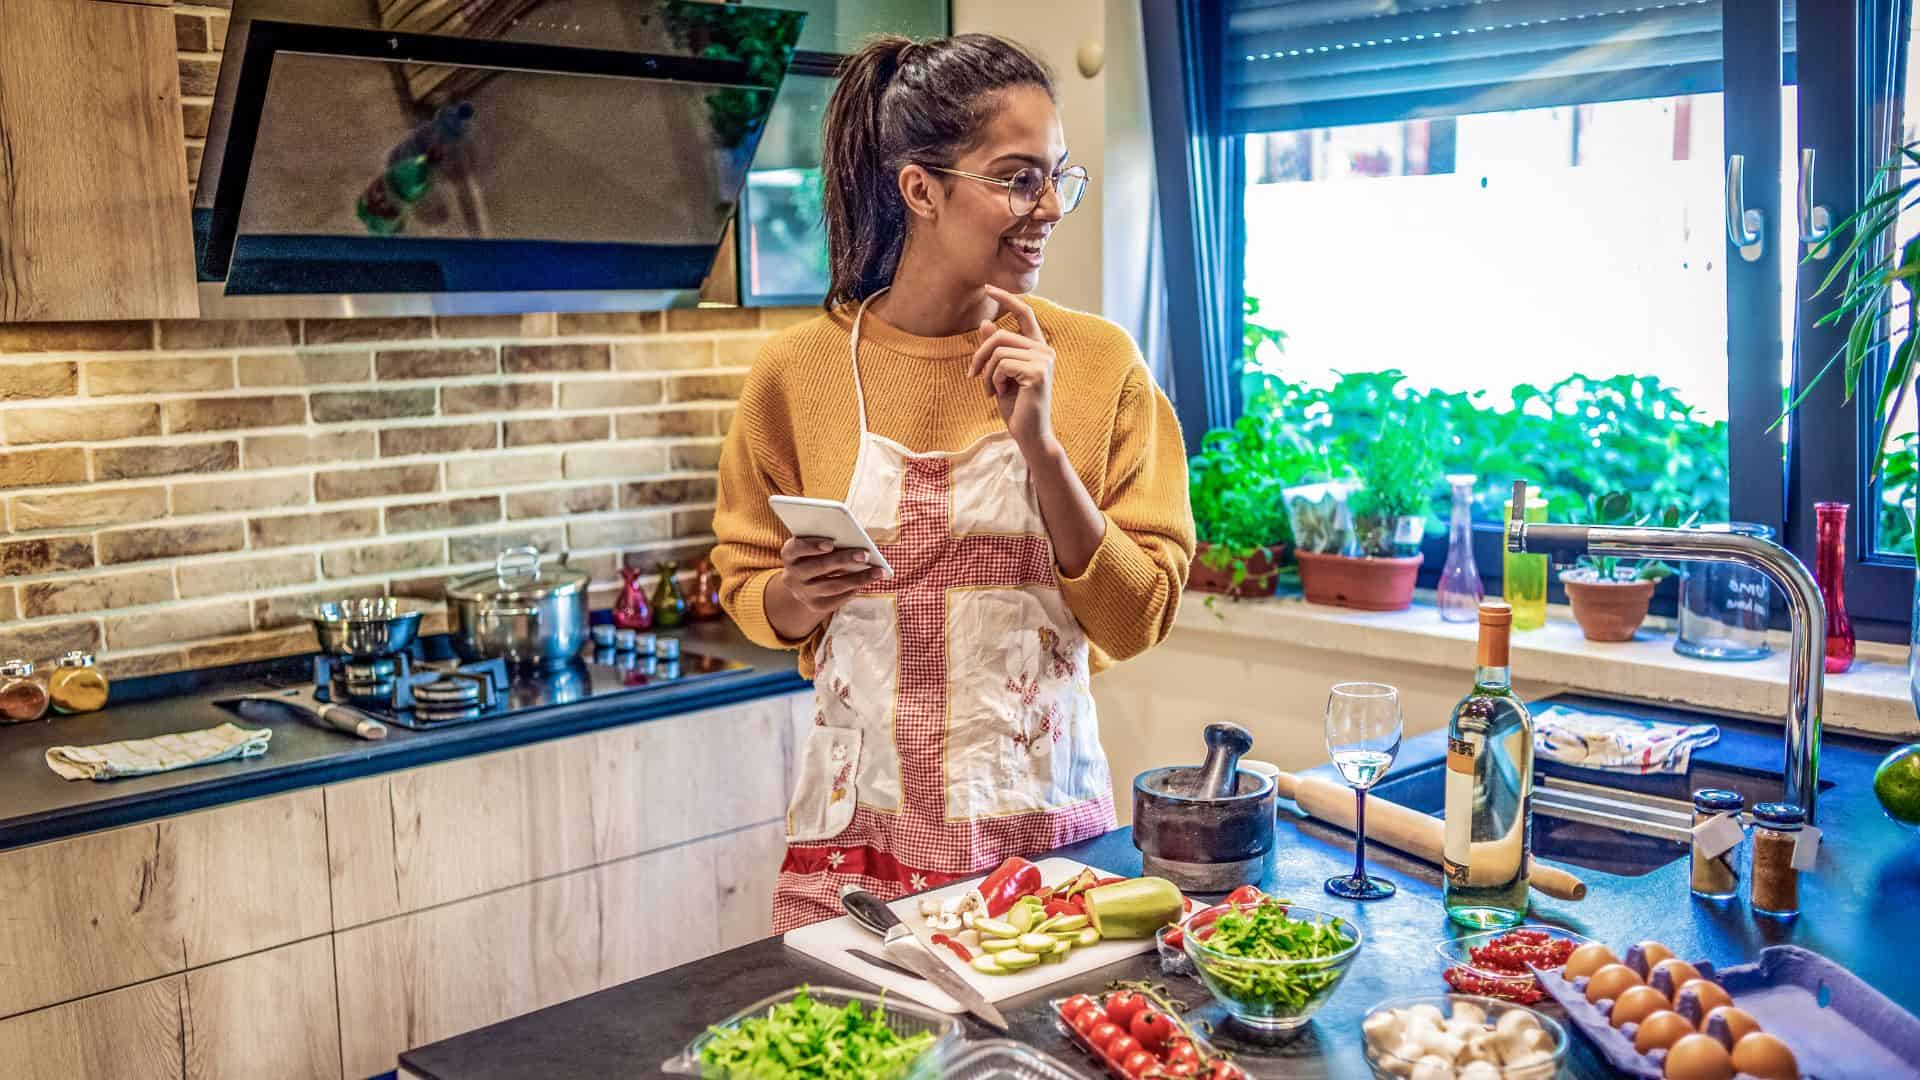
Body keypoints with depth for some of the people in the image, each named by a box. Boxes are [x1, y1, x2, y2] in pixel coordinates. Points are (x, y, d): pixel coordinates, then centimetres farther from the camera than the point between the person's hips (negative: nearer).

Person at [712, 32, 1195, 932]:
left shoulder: (1099, 363, -3)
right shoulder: (797, 372, -3)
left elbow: (1137, 622, -5)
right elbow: (747, 588, 8)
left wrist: (1041, 445, -16)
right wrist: (797, 598, -14)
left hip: (1046, 824, 0)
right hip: (860, 831, 0)